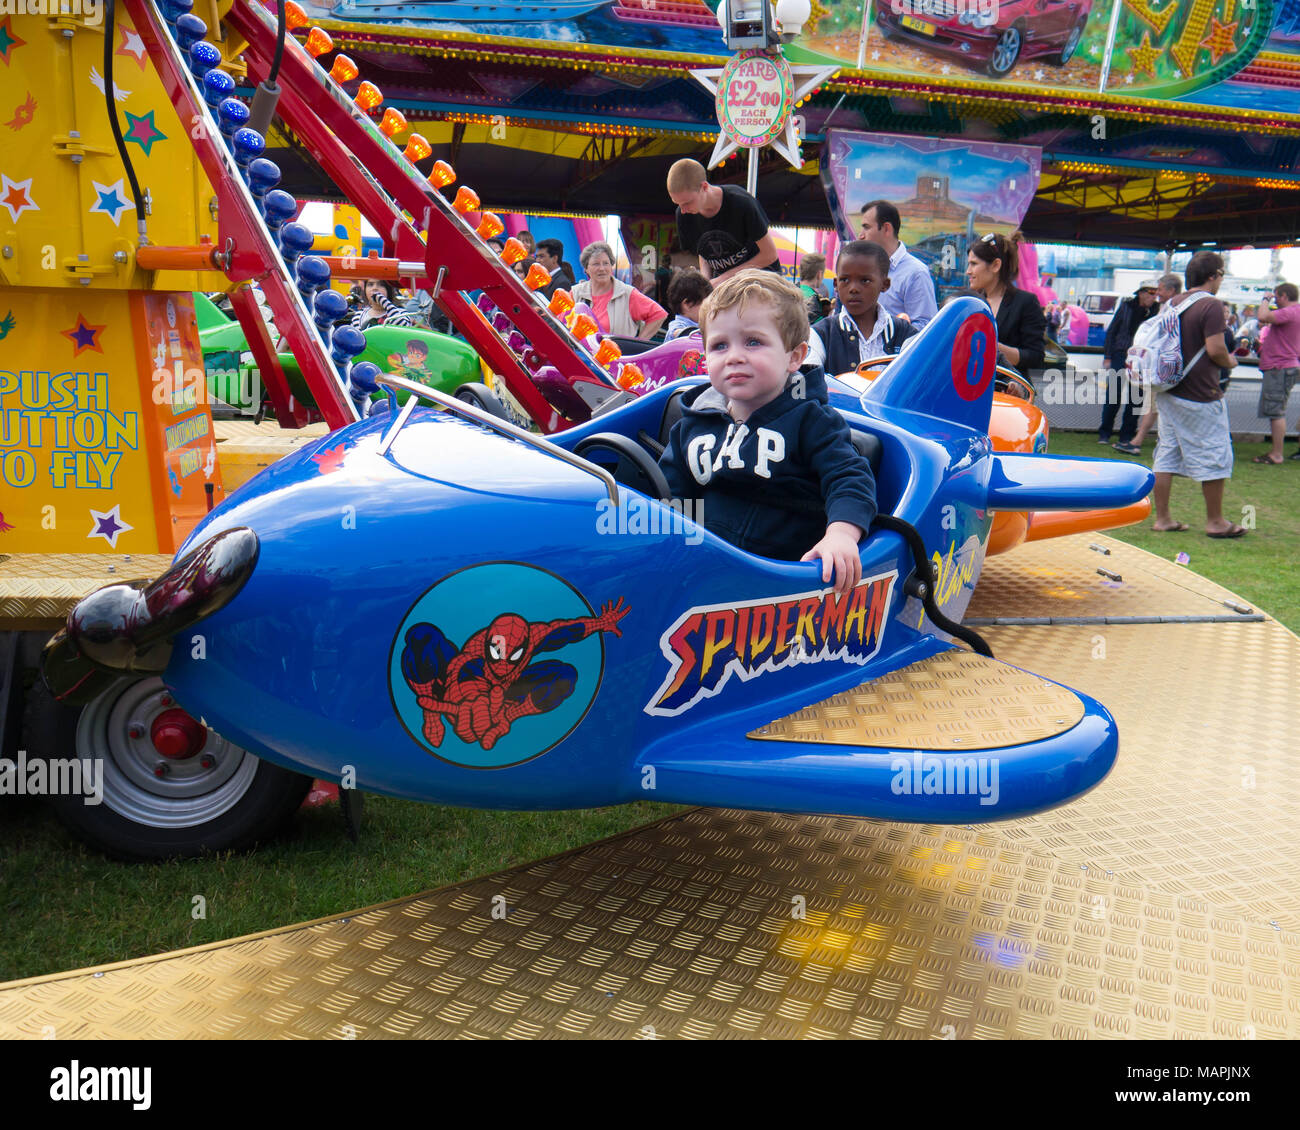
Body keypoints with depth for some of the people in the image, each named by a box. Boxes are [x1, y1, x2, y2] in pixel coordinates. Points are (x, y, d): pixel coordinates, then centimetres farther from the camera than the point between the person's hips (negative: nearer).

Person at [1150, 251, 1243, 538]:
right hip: (1200, 396, -8)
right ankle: (1215, 522, 10)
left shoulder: (1172, 304, 10)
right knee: (1214, 457, 3)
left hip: (1168, 392, 8)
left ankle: (1162, 518, 12)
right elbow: (1215, 350, -19)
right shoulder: (1211, 306, -14)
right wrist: (1230, 361, 1)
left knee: (1166, 455, 9)